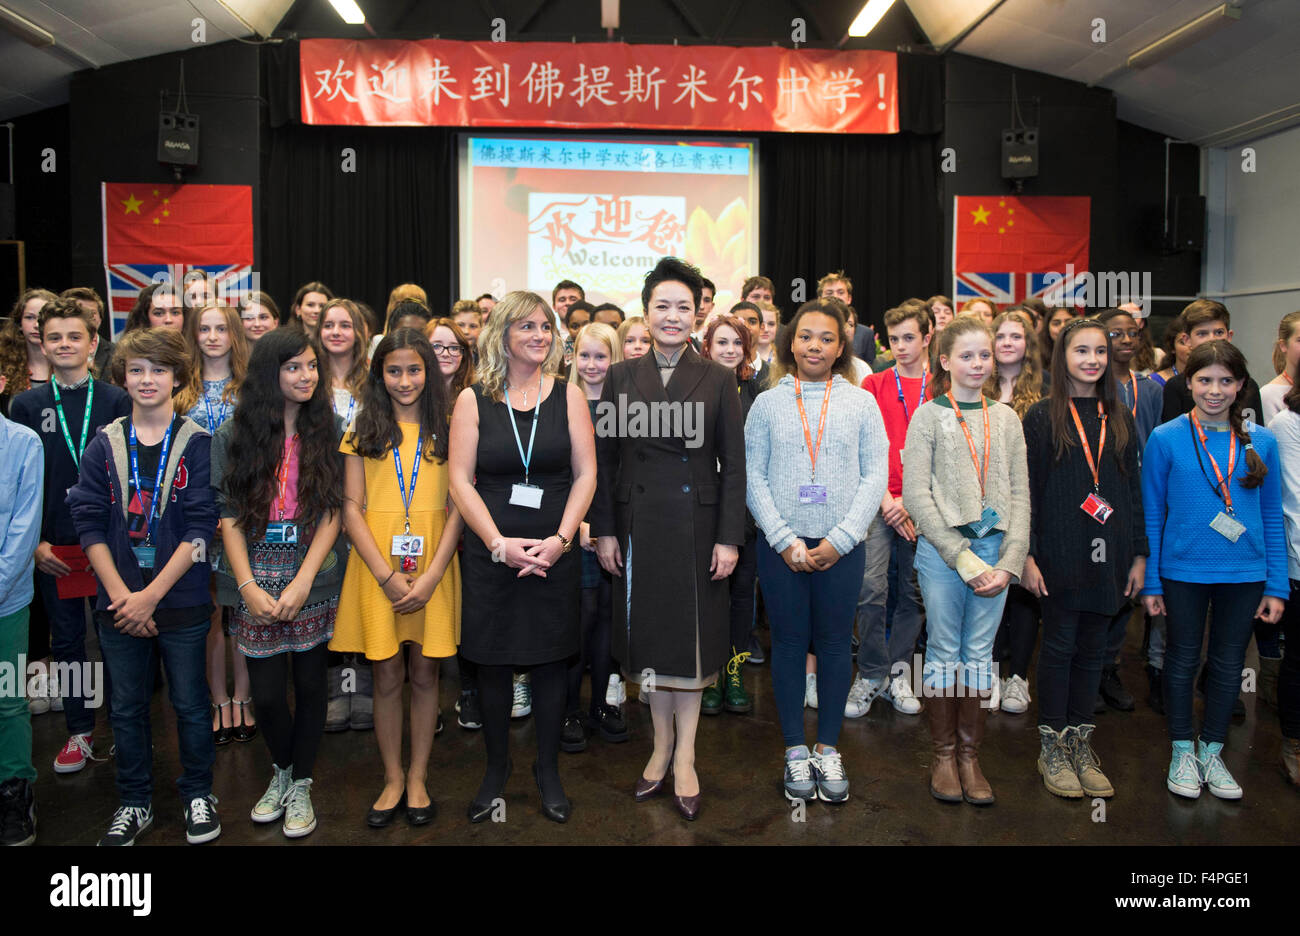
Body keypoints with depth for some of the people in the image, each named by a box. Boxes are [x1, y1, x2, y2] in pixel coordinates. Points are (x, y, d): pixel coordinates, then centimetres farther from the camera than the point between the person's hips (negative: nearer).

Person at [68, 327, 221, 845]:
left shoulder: (197, 445, -4)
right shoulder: (104, 446, 3)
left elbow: (200, 530, -9)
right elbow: (90, 526, 0)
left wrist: (150, 596, -13)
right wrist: (121, 595, -10)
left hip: (181, 602, -2)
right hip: (118, 603, 2)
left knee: (189, 703, 8)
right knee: (127, 706, 13)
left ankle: (198, 796, 27)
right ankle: (134, 803, 30)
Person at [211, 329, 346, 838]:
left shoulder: (329, 429, 1)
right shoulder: (234, 434, 1)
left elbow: (334, 510, -3)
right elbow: (228, 516, 0)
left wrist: (302, 581, -11)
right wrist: (248, 586, -9)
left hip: (314, 582, 0)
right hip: (258, 585, 0)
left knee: (310, 682, 7)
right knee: (266, 692, 4)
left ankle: (301, 786, 29)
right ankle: (280, 772, 34)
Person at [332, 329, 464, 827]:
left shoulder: (446, 430, 5)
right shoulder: (364, 432, 6)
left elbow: (457, 508, 0)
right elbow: (352, 510, 0)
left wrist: (432, 576, -11)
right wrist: (388, 576, -10)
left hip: (434, 566, 0)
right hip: (377, 566, 0)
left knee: (424, 674, 7)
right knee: (386, 677, 6)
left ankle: (418, 777, 22)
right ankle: (393, 779, 22)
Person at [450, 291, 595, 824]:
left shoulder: (567, 396, 4)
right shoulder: (473, 400, 1)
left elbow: (585, 474, 2)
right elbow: (461, 480, -2)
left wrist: (560, 539, -10)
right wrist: (501, 544, -11)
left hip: (553, 554, 1)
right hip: (490, 555, 0)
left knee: (550, 662, 8)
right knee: (492, 663, 9)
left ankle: (548, 769, 26)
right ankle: (496, 769, 28)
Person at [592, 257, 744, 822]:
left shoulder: (718, 380, 1)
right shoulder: (621, 377, 5)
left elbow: (733, 466, -1)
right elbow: (605, 460, 5)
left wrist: (729, 537, -8)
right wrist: (604, 530, -1)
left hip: (696, 525, -1)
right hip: (638, 525, 2)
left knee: (692, 639, 6)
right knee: (649, 637, 10)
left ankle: (685, 757, 19)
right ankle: (661, 747, 27)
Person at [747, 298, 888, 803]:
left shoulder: (862, 402, 4)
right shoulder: (767, 403, 4)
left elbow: (875, 477, -1)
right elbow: (753, 479, 1)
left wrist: (839, 539, -10)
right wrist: (785, 540, -9)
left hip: (842, 547, 0)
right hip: (781, 547, 0)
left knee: (835, 643, 8)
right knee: (789, 642, 7)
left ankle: (828, 748, 23)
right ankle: (795, 750, 20)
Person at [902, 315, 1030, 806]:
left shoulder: (1006, 418, 10)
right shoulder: (929, 416, 0)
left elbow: (1020, 494, 8)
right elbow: (917, 495, -7)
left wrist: (1009, 562, -4)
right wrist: (962, 558, -12)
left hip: (994, 549, 3)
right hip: (941, 549, -3)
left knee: (979, 654, 9)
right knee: (944, 653, 5)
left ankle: (969, 754, 21)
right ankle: (944, 755, 19)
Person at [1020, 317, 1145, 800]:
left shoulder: (1121, 419, 10)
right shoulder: (1041, 417, -1)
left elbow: (1133, 490, 12)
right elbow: (1027, 490, -4)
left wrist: (1139, 553, 7)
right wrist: (1028, 555, -9)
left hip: (1108, 552, 4)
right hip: (1061, 554, -3)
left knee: (1093, 648, 9)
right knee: (1059, 646, 2)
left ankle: (1080, 743, 21)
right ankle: (1051, 747, 15)